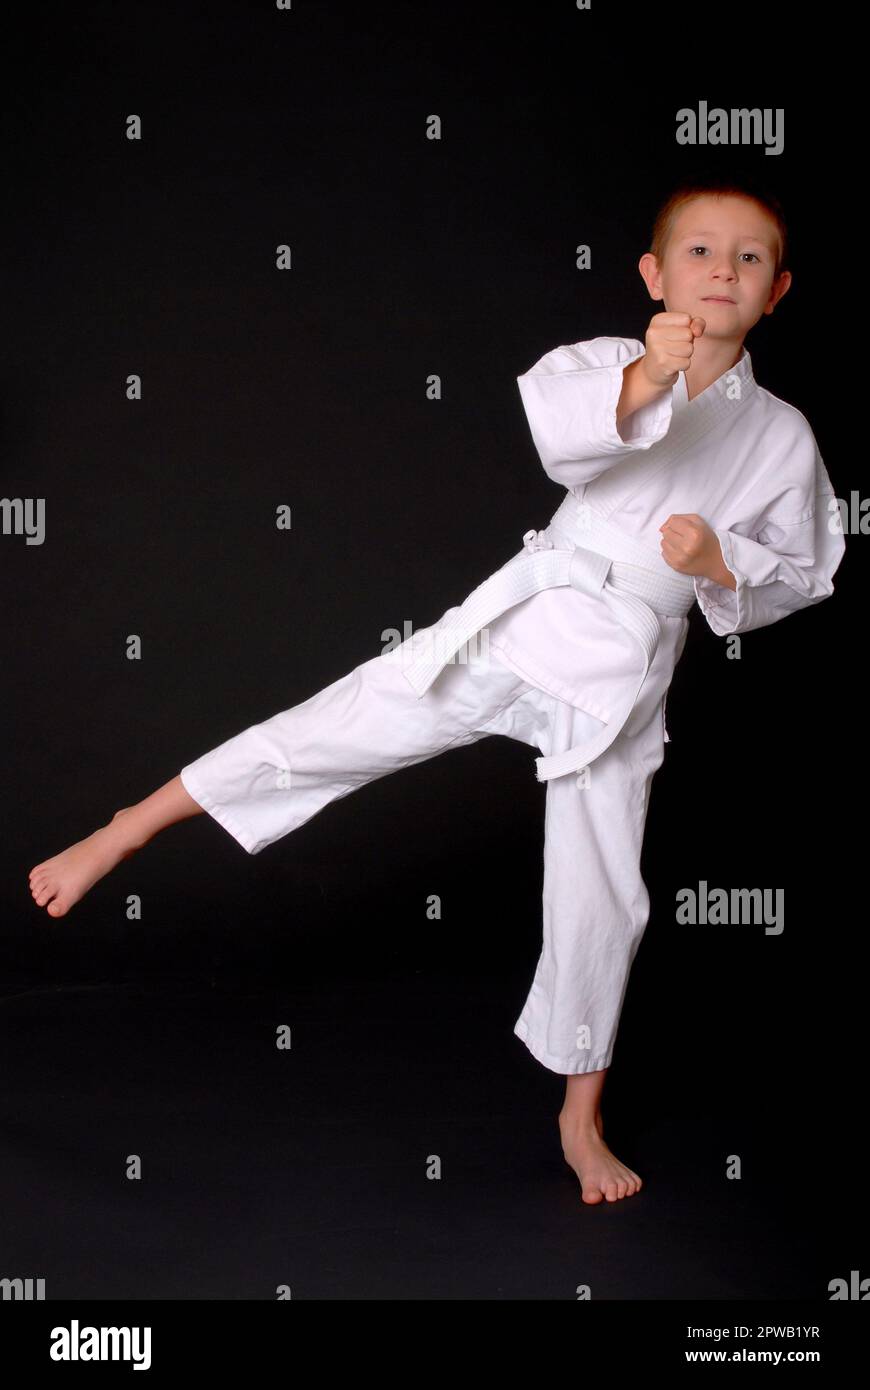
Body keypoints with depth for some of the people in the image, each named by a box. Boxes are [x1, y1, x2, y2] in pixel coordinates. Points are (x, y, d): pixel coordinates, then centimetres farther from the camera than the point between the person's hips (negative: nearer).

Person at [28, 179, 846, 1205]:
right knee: (328, 733, -9)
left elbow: (803, 574, 13)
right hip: (522, 626, -2)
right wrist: (648, 378, -42)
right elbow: (550, 418, -24)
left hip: (623, 683, 2)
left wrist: (719, 562, -7)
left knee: (601, 898, 8)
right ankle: (123, 832, 6)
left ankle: (580, 1118, 26)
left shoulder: (782, 436, 6)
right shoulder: (610, 359, -2)